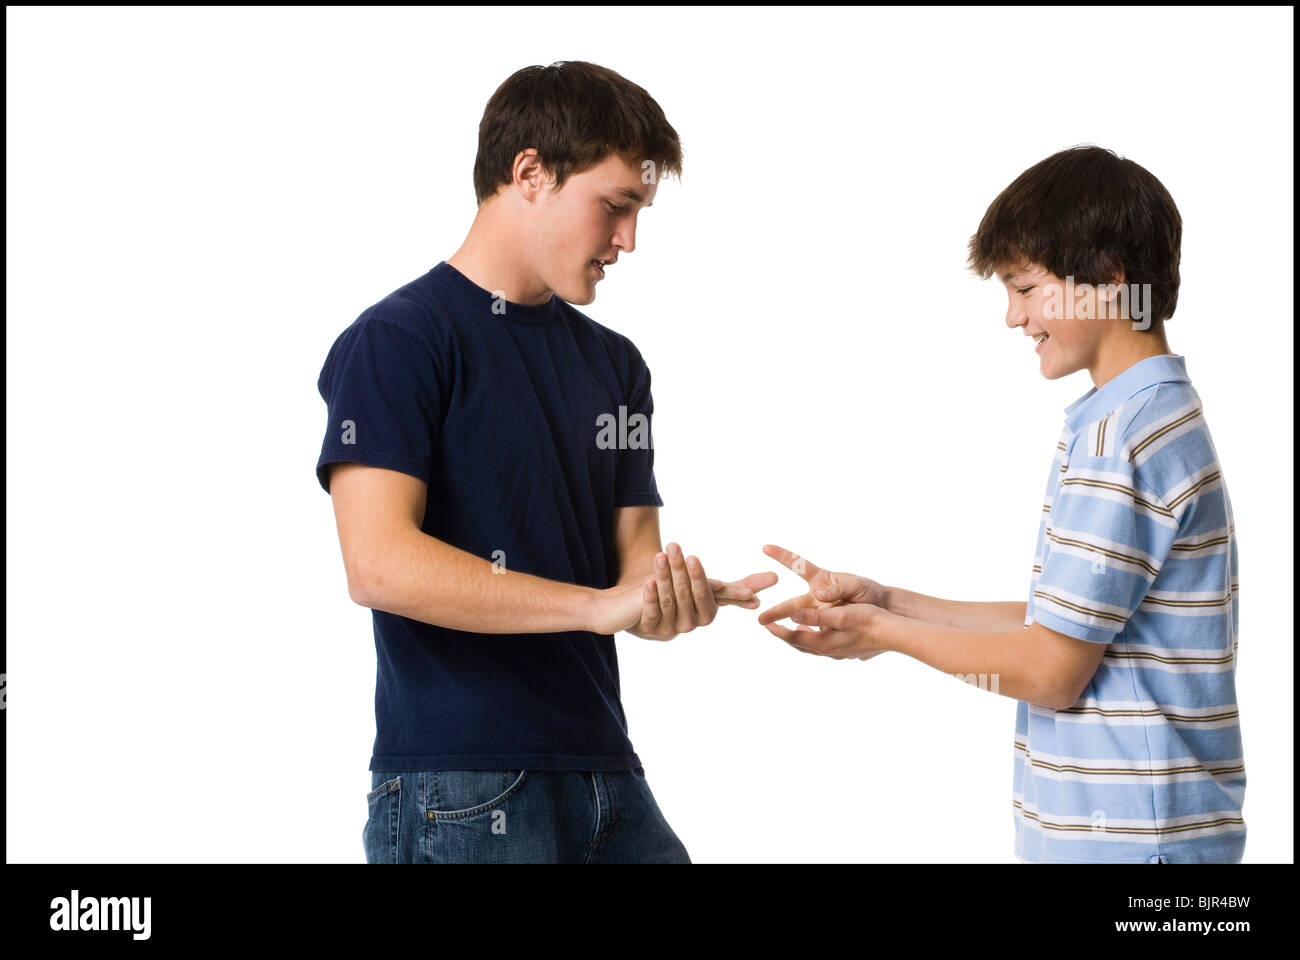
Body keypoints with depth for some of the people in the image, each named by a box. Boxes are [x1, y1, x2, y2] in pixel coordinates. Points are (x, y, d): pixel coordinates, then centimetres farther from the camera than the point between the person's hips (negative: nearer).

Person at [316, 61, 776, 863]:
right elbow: (379, 563, -18)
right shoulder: (395, 341, -7)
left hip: (606, 774, 7)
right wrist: (601, 603, -21)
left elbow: (635, 559, 11)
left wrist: (671, 602, -13)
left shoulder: (615, 363, 16)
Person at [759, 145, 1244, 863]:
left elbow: (1051, 670, -17)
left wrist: (882, 631, -5)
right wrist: (887, 601, 10)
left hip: (1126, 836, -9)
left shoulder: (1119, 436, -19)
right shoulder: (1165, 415, 13)